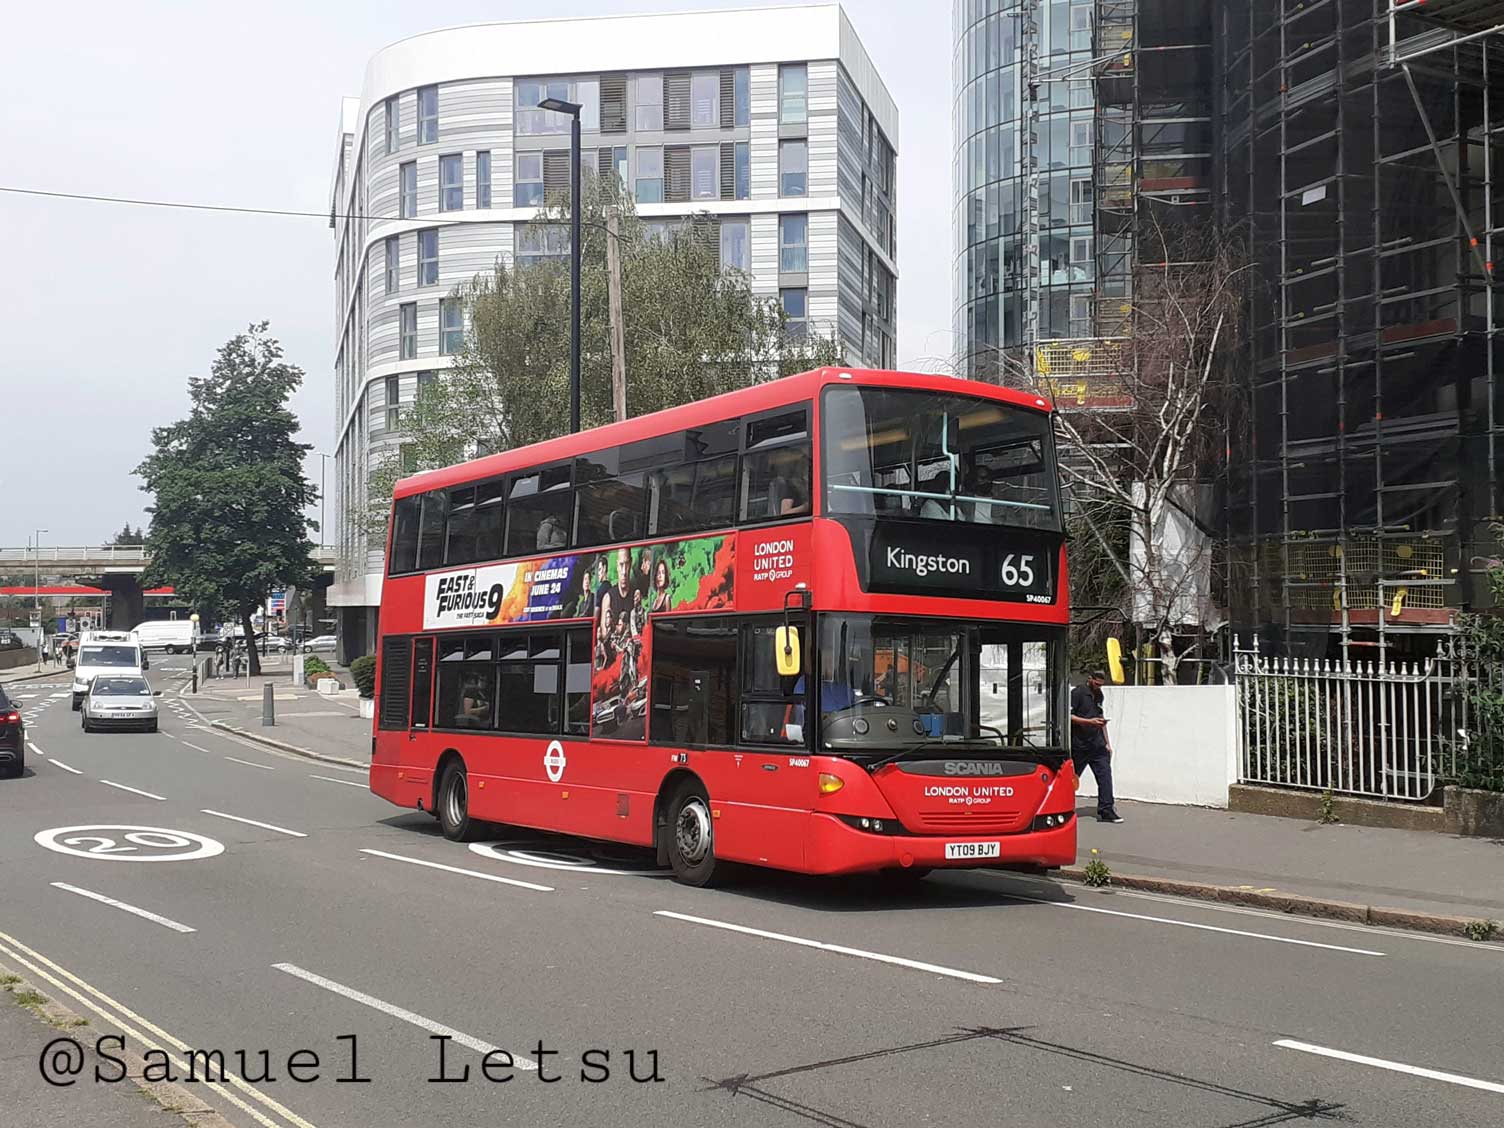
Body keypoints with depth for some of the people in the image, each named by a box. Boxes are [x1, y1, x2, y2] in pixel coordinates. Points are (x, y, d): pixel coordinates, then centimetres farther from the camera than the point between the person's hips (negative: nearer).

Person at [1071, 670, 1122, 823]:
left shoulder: (1098, 695, 15)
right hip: (1079, 745, -6)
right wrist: (1089, 722, -22)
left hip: (1097, 745, 6)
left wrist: (1107, 743, 20)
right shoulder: (1077, 693, -9)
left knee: (1105, 775, -4)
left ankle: (1106, 810, -3)